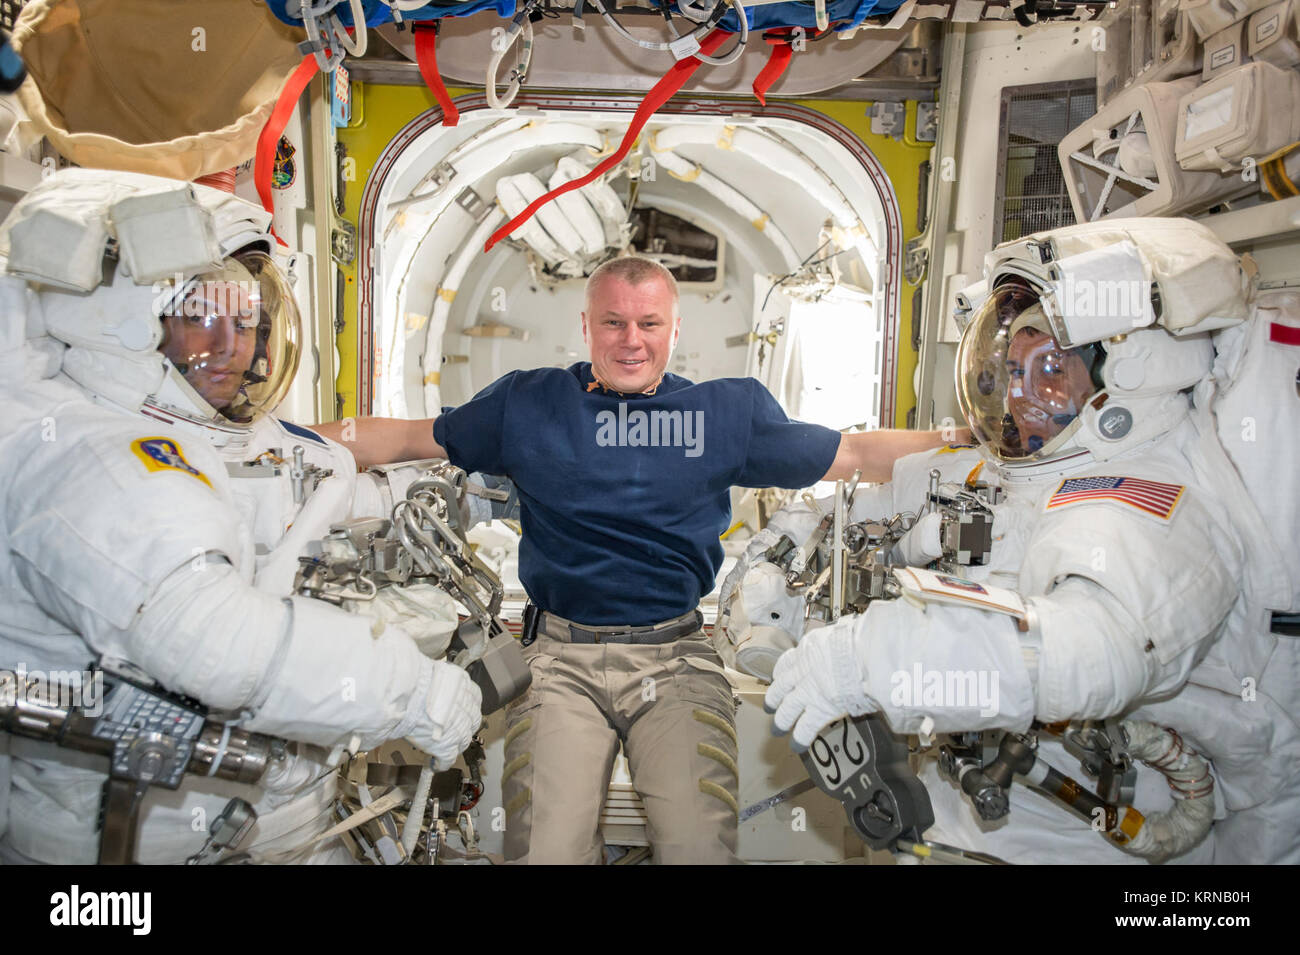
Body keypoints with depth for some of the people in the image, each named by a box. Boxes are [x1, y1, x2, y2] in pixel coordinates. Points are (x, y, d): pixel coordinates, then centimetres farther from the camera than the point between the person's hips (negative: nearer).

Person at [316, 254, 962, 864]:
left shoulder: (731, 410, 9)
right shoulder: (526, 404, 8)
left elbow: (855, 453, 13)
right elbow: (408, 439, 17)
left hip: (676, 660, 1)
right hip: (563, 658, 0)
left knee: (701, 849, -15)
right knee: (545, 852, -14)